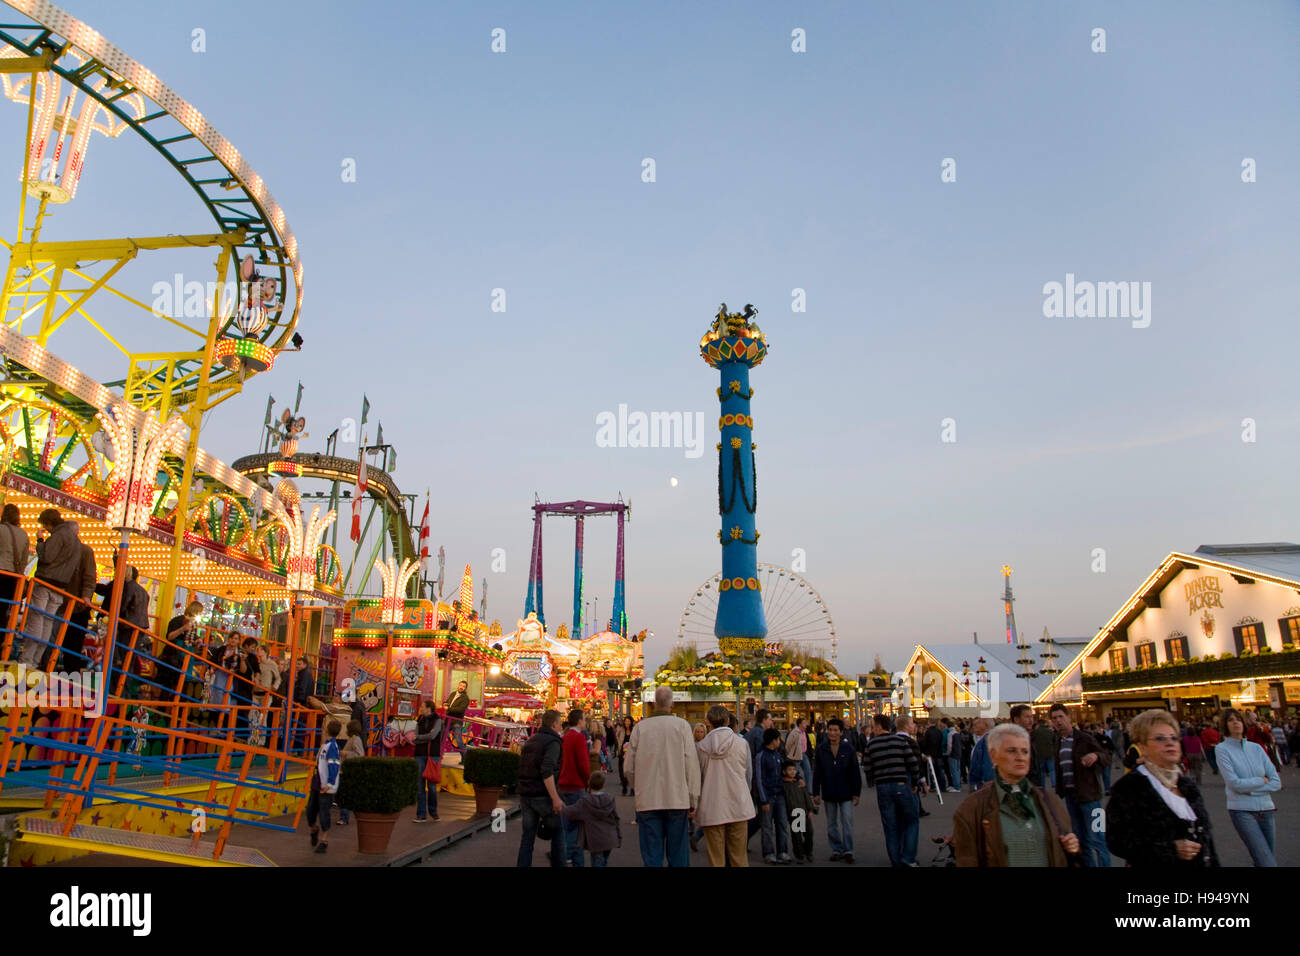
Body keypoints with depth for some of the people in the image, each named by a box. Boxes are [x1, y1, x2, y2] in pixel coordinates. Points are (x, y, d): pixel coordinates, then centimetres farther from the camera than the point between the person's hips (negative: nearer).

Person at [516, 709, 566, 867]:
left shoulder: (530, 740, 15)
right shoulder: (553, 742, -11)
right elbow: (546, 771, -23)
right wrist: (555, 798, -23)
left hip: (525, 795, 7)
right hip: (543, 795, -7)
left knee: (528, 835, 10)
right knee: (557, 832, 9)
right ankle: (558, 863, 13)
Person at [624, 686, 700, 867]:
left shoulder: (640, 728, 0)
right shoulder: (682, 725, -4)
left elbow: (630, 768, 5)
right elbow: (692, 765, -4)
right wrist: (693, 800, 3)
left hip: (647, 802, 1)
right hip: (677, 800, -1)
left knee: (652, 857, 7)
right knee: (678, 855, 9)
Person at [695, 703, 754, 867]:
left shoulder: (701, 746, -2)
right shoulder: (742, 743, 0)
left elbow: (697, 778, 5)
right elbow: (748, 774, 11)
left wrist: (695, 805, 19)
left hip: (711, 809, 0)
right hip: (738, 807, 1)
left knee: (716, 859, 6)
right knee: (739, 858, 9)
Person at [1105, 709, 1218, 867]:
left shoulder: (1189, 785, 9)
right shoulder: (1128, 787, -15)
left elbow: (1205, 835, 14)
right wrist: (1171, 850, -24)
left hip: (1200, 862, 6)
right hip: (1155, 863, -6)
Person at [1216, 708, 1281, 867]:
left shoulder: (1256, 748, 8)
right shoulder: (1222, 749, -5)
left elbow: (1276, 782, 3)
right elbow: (1235, 783, -11)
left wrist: (1250, 789, -8)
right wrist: (1261, 780, 0)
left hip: (1265, 808, 5)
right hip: (1242, 811, -5)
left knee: (1269, 859, 10)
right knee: (1267, 862, -15)